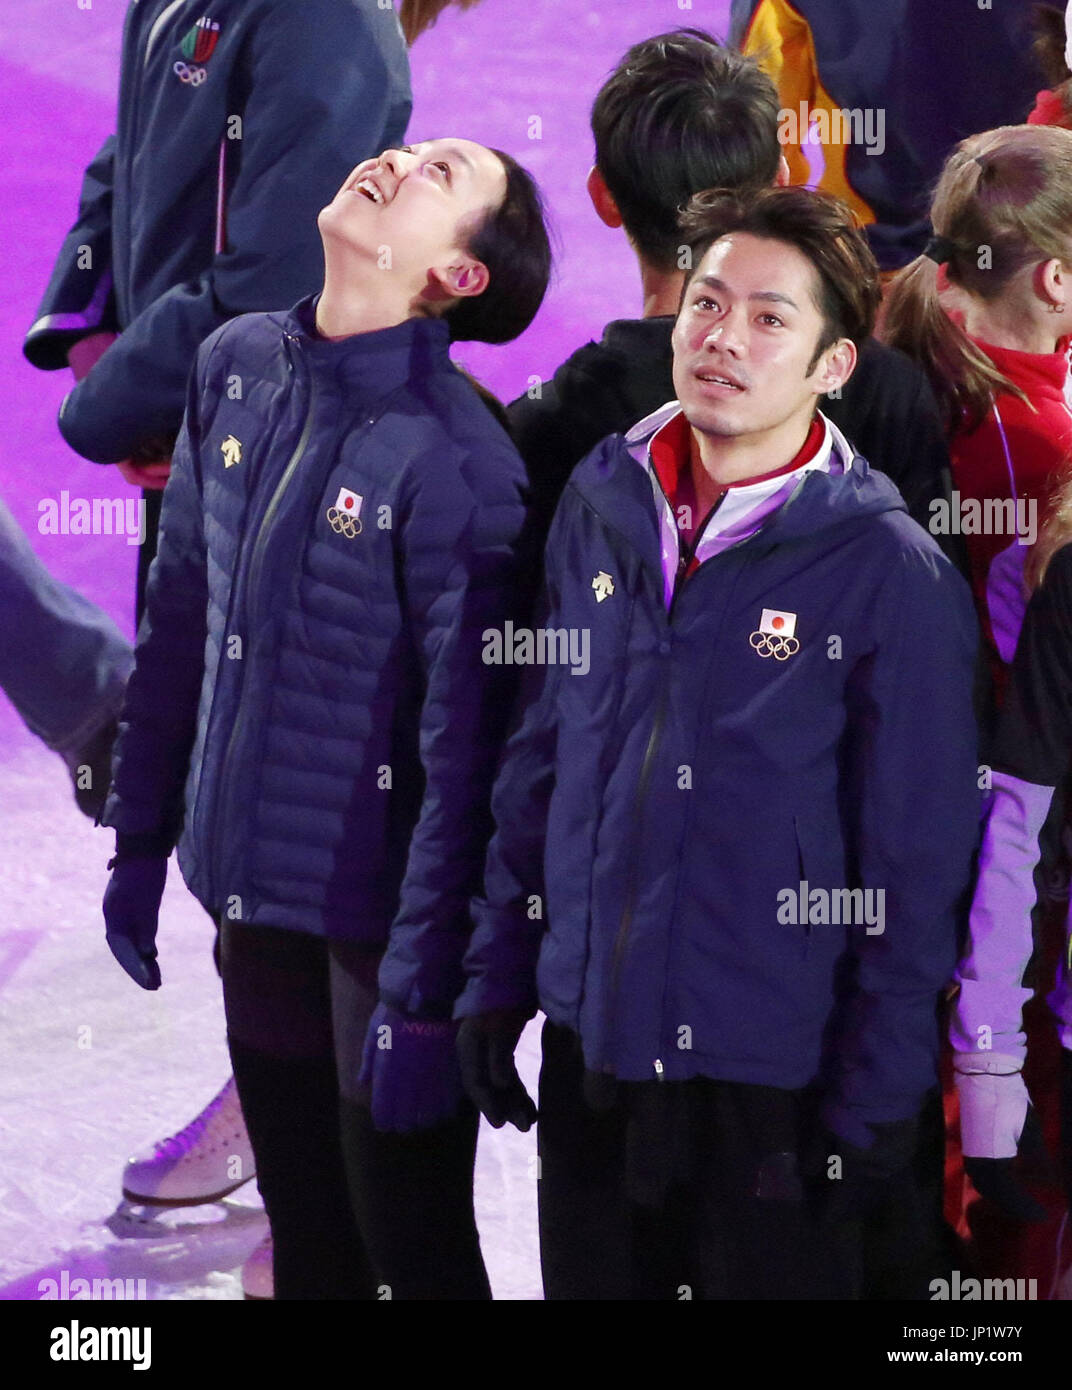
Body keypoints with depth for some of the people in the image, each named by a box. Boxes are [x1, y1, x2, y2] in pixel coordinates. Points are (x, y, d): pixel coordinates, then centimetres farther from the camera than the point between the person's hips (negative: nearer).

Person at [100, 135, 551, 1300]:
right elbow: (179, 612, 11)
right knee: (306, 1238, 19)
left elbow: (464, 756, -18)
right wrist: (142, 836, 13)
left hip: (380, 916, -6)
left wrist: (422, 996, -17)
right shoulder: (237, 367, 0)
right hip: (251, 889, 6)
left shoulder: (455, 462, -20)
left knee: (411, 1244, 8)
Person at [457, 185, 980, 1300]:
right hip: (589, 1043, 5)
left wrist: (875, 1103, -9)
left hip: (773, 1079, -4)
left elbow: (914, 865, -8)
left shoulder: (891, 571, -10)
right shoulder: (600, 504, 4)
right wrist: (497, 975, 10)